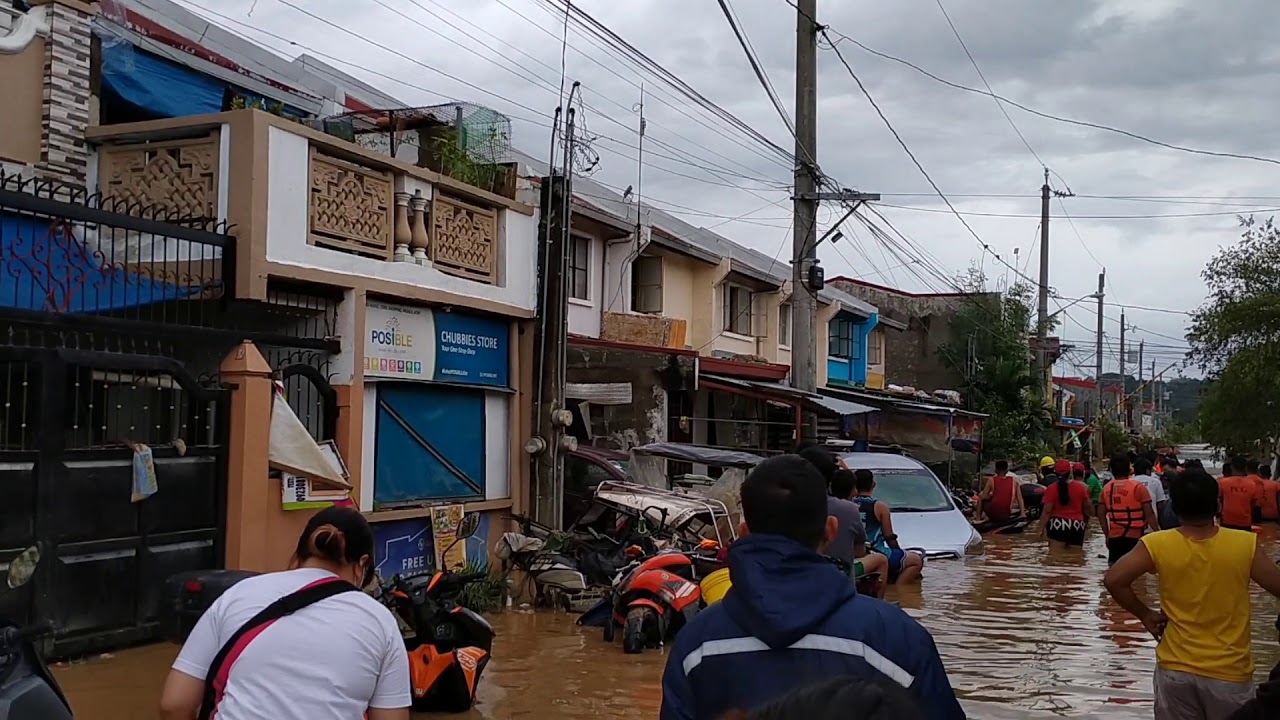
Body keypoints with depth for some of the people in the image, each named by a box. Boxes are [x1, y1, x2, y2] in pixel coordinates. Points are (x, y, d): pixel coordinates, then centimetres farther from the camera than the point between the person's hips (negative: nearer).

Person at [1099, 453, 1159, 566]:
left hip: (1114, 536, 4)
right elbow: (1149, 514, -8)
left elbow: (1101, 515, 10)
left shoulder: (1106, 489, 6)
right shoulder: (1138, 487, -7)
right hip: (1134, 536, -4)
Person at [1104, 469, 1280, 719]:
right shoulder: (1245, 545, -12)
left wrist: (1145, 615, -1)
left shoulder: (1158, 545, -11)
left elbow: (1113, 580, -15)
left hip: (1176, 668, 1)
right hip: (1229, 672, 0)